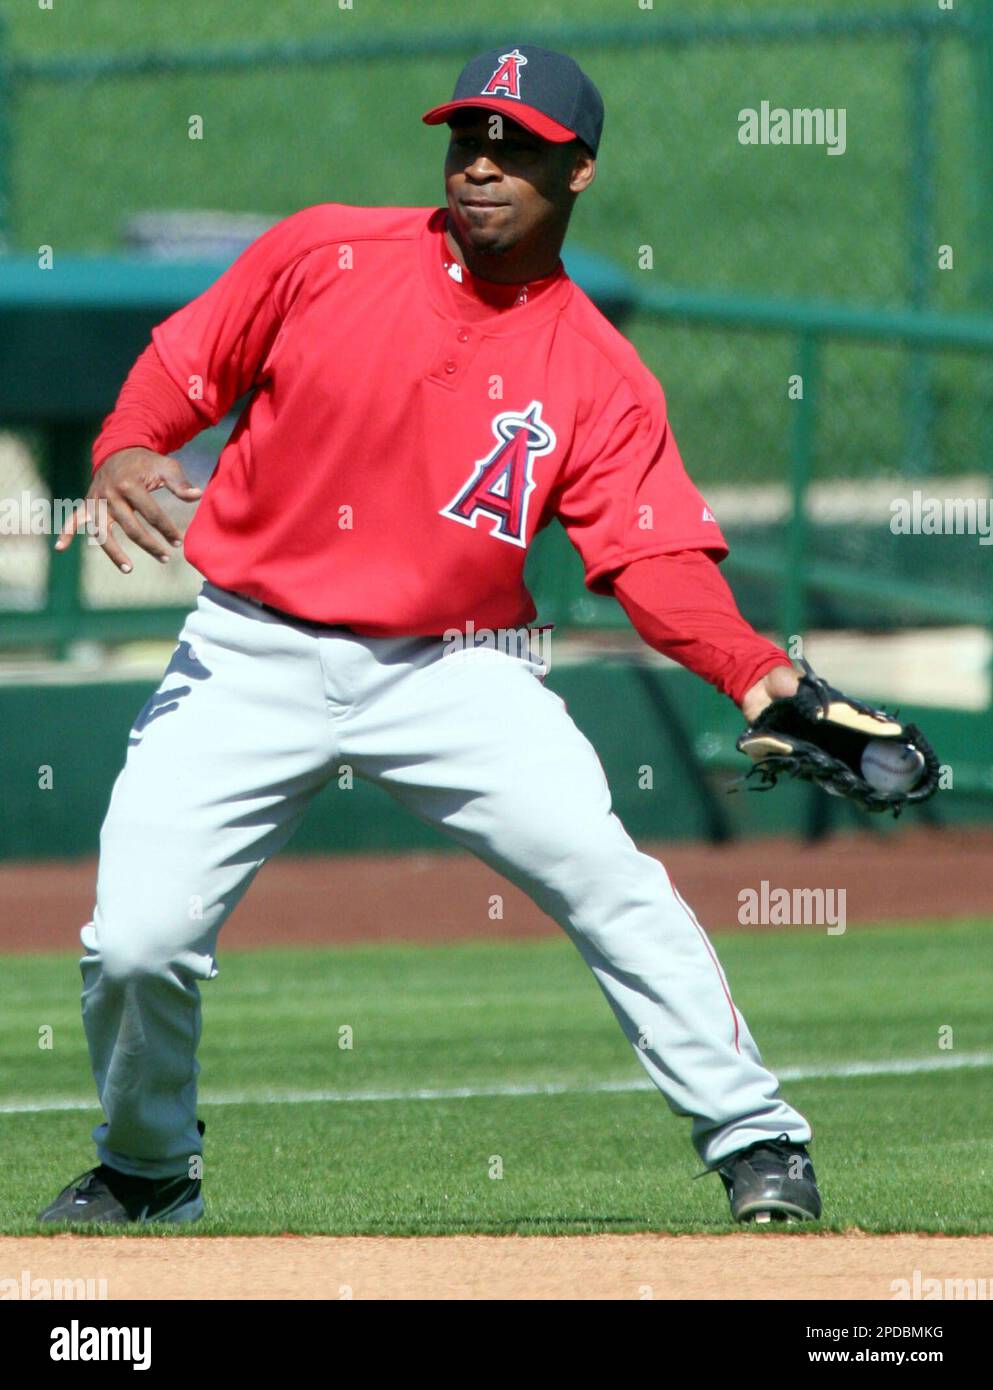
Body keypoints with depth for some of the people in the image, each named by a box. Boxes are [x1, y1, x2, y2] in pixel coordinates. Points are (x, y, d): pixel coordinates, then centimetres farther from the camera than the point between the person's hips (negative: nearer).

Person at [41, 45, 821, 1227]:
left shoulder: (598, 376, -2)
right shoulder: (322, 256, 0)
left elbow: (655, 560, -11)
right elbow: (184, 364, 6)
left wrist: (757, 674, -29)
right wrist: (125, 451, -16)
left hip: (452, 673, 0)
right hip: (253, 661, 1)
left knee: (609, 881, -20)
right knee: (138, 941, -9)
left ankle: (755, 1142, -6)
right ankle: (146, 1171, 20)